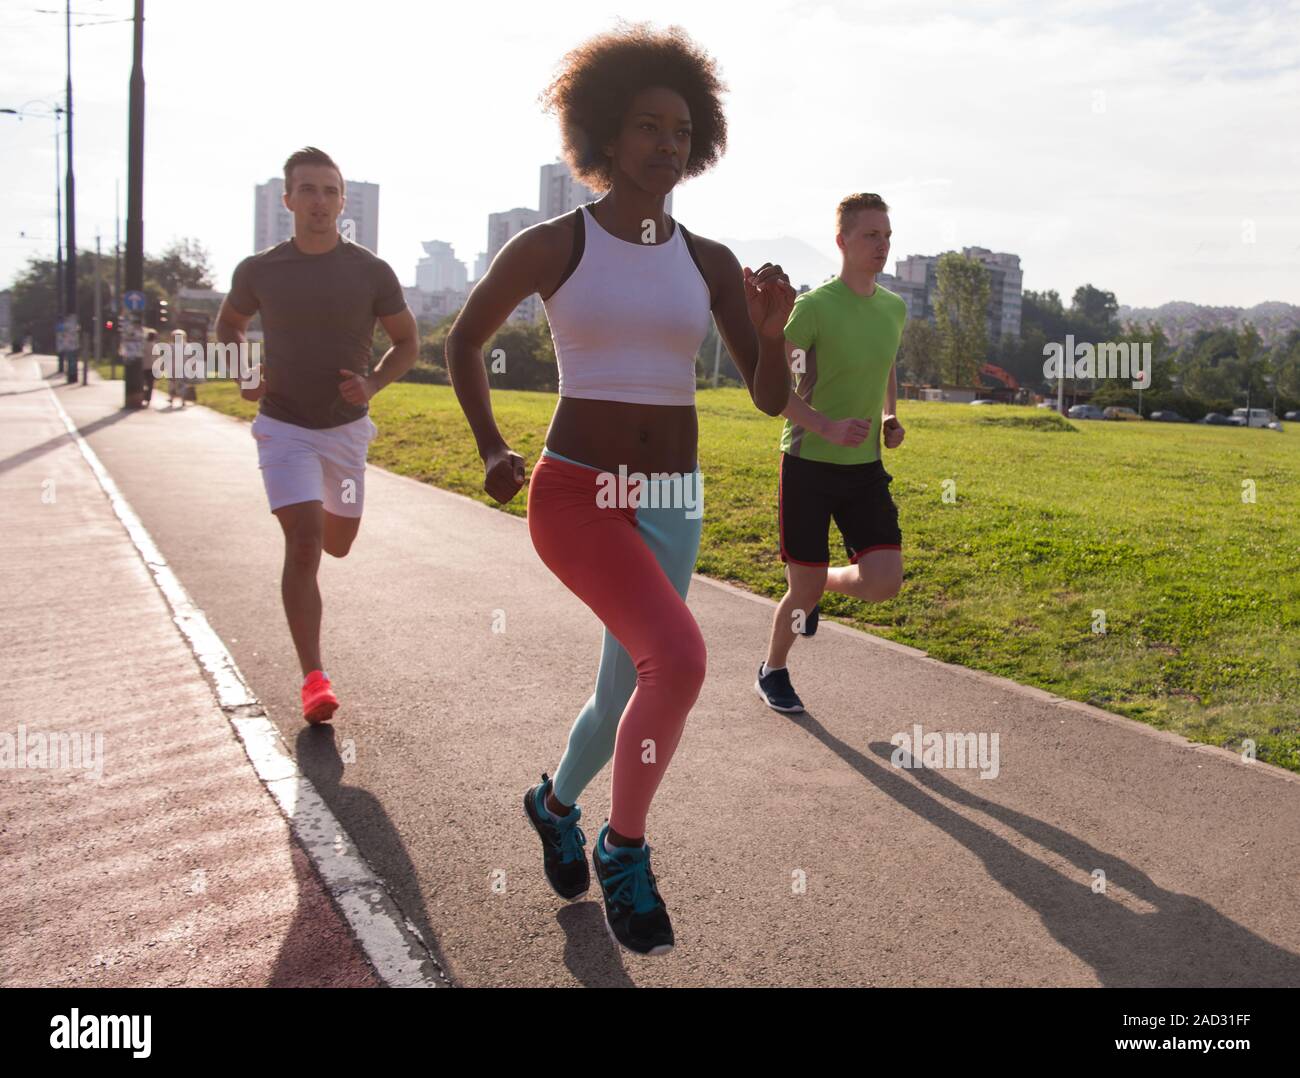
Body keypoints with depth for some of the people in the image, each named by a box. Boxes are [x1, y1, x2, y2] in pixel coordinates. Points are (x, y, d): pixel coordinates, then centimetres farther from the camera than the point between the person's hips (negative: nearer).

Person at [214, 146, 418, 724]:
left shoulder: (371, 271, -6)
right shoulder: (259, 270, -5)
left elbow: (406, 341, 5)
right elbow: (228, 323, 15)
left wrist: (374, 383, -14)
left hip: (346, 426, 2)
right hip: (284, 427, -2)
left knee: (338, 543, 15)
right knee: (304, 543, -16)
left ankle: (302, 515, 55)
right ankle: (313, 678, -10)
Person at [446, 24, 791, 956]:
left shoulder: (709, 262, 5)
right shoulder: (547, 245, -4)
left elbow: (773, 399, 3)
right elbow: (465, 338, 11)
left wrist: (774, 328, -18)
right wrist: (491, 448, -1)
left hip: (670, 504, 5)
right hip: (574, 494, -5)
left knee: (623, 701, 14)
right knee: (680, 661, -27)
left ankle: (556, 803, 49)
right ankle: (625, 850, -1)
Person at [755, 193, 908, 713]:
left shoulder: (895, 308, 7)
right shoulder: (814, 306, -13)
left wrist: (890, 418, 6)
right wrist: (827, 427, -24)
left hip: (866, 466, 5)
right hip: (809, 463, -5)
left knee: (884, 583, -8)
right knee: (804, 591, 2)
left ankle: (823, 583, 27)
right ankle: (773, 671, 31)